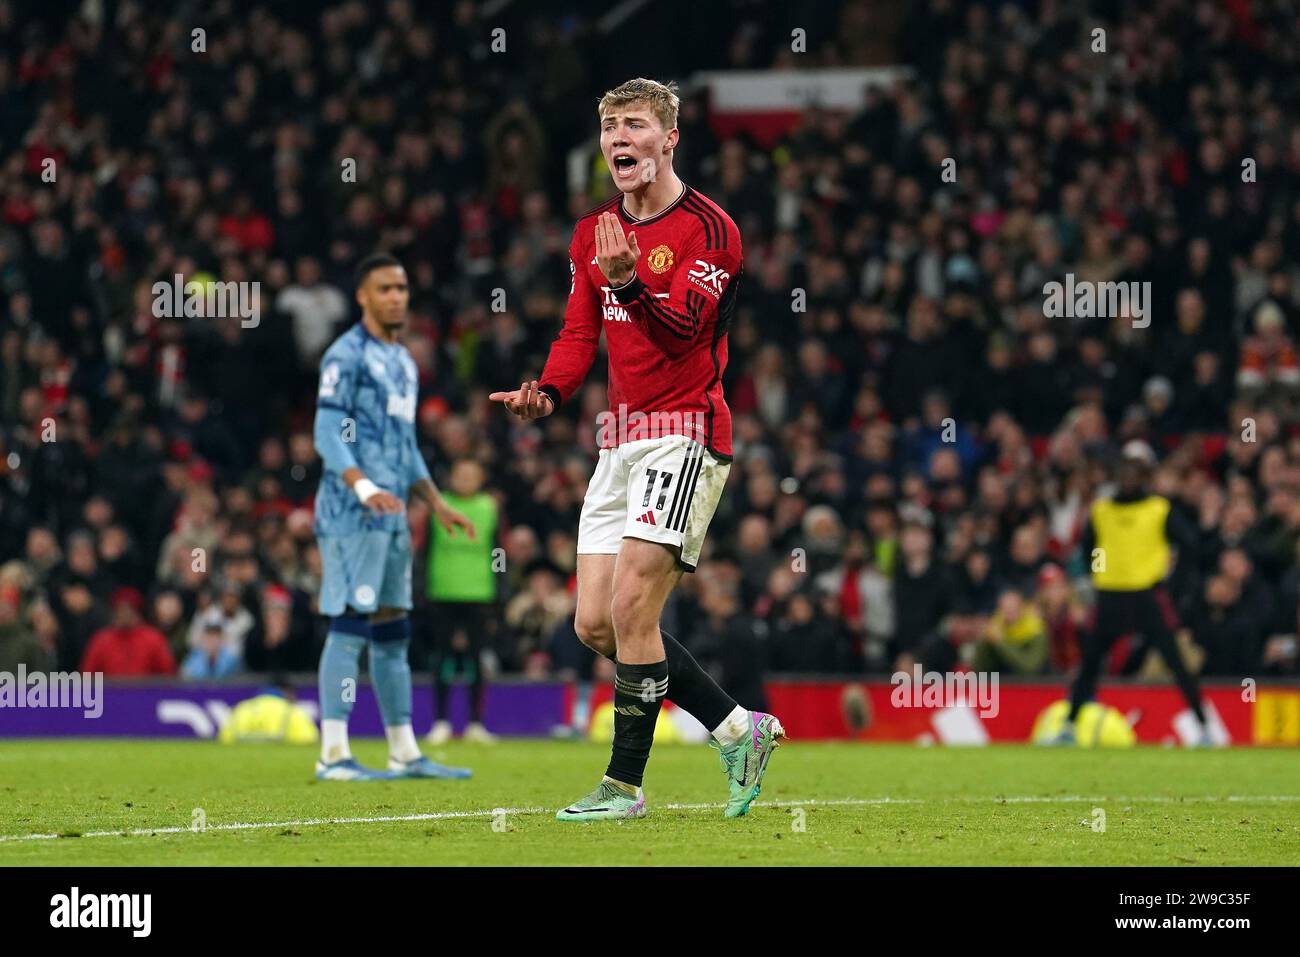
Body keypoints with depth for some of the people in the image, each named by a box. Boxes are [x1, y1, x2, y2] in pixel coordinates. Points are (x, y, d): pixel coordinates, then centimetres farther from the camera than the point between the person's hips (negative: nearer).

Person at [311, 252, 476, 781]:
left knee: (392, 632, 11)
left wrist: (437, 504, 22)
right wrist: (365, 487, -29)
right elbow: (328, 435, -15)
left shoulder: (403, 361, 21)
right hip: (351, 514, -9)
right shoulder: (346, 355, -7)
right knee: (350, 625, -12)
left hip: (391, 517, 9)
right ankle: (333, 753, -14)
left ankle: (405, 753, 16)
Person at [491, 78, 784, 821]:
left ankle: (626, 783, -6)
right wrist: (548, 391, -5)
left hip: (685, 432, -8)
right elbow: (580, 332, 15)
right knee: (596, 625, 3)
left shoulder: (708, 228, -9)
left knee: (632, 608, -15)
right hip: (622, 438, 8)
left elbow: (683, 328, -21)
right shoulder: (594, 233, 14)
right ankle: (738, 729, 14)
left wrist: (629, 283, -39)